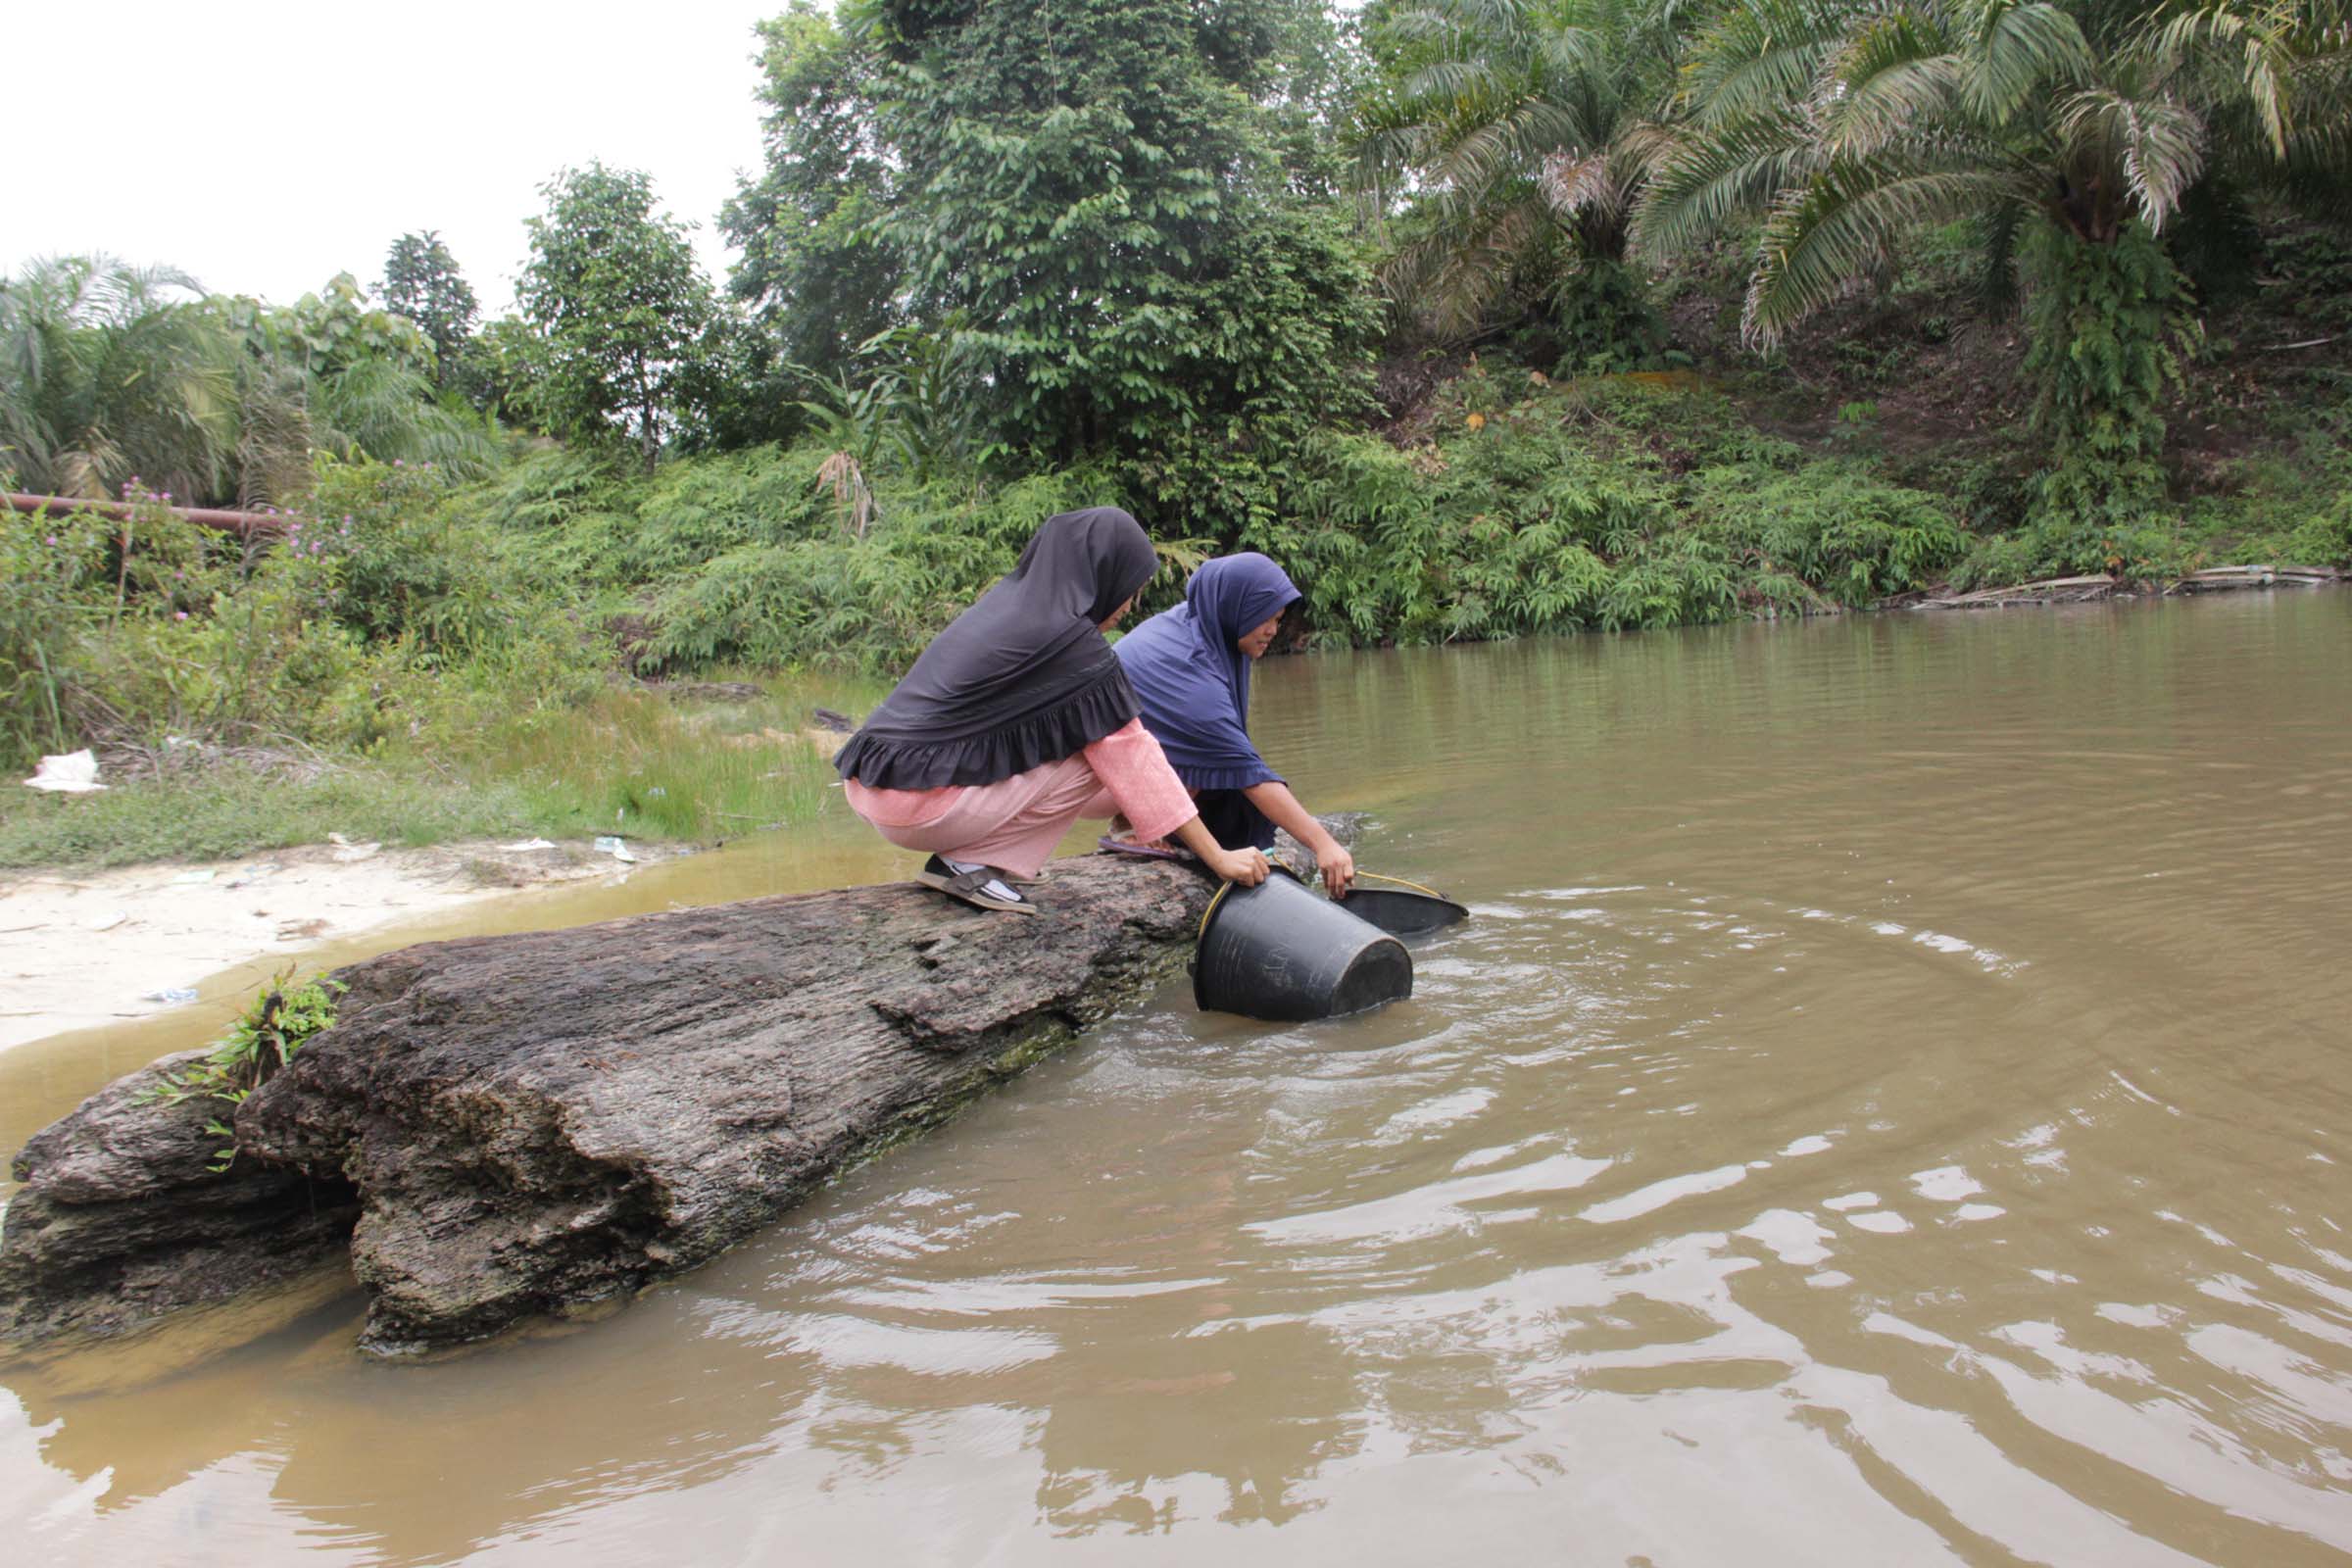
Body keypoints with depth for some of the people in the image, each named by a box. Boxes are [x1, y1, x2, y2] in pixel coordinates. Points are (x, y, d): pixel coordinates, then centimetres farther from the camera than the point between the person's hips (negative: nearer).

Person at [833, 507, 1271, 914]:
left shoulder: (1011, 600, 13)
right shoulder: (1068, 636, -12)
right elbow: (1130, 755, -9)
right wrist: (1218, 857, -3)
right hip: (913, 803, -9)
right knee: (1098, 758, -2)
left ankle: (963, 854, 8)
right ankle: (969, 861, -3)